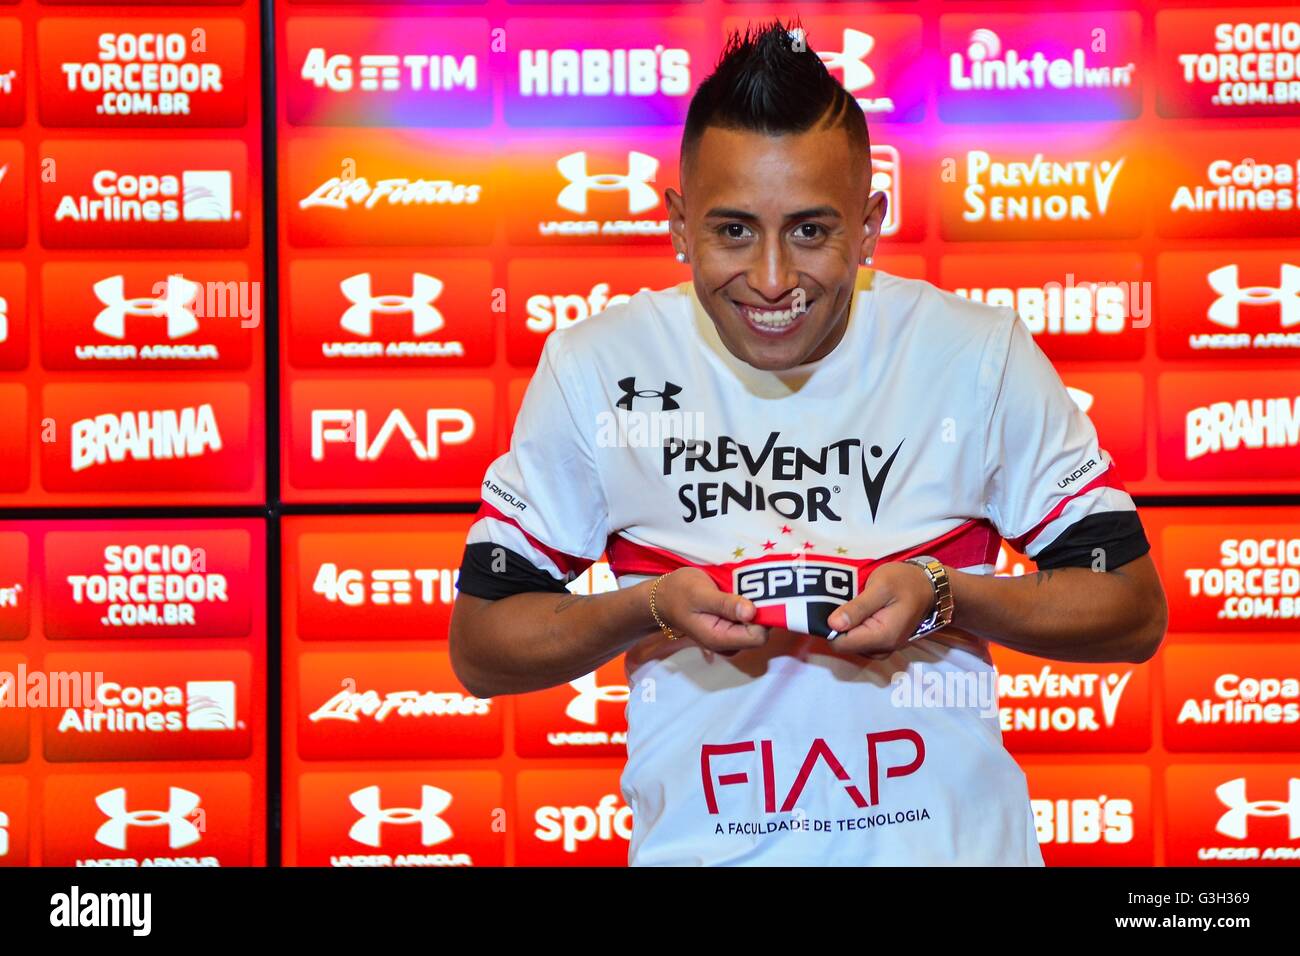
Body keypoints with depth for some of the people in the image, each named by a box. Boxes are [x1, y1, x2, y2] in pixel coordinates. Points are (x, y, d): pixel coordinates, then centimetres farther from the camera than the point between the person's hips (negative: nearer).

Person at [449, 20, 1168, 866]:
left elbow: (1133, 612, 4)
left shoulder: (980, 357, -1)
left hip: (955, 842, 0)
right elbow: (480, 647, 5)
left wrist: (944, 597, -11)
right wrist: (653, 610, -11)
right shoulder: (592, 371, 0)